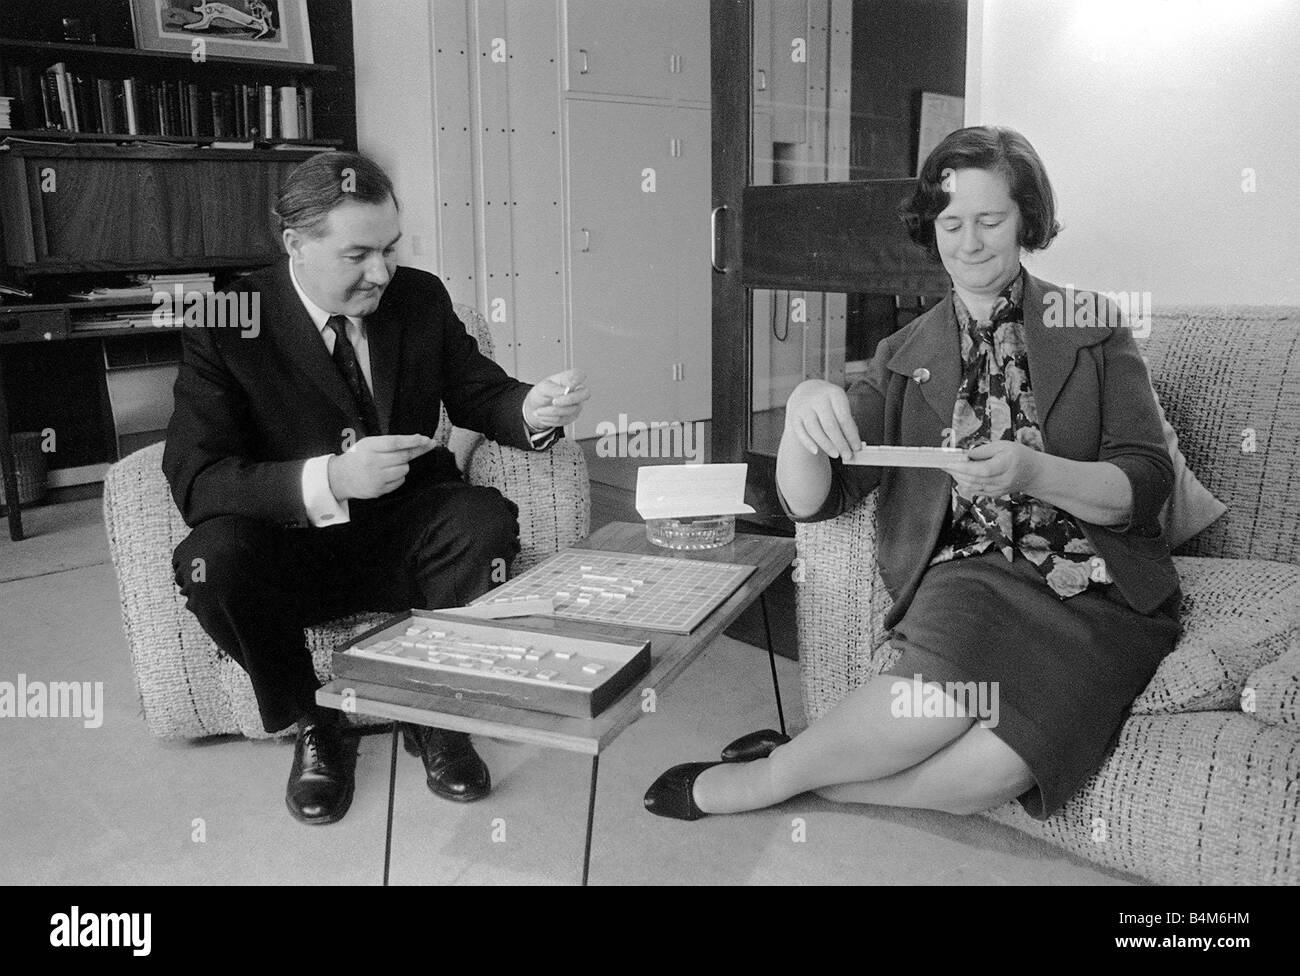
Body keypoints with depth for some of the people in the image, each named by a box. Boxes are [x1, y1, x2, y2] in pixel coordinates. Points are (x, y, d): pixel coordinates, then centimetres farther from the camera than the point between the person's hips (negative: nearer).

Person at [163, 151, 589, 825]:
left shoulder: (421, 298, -1)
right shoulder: (228, 324, -12)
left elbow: (479, 395, 7)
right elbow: (194, 480, -20)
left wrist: (531, 409, -18)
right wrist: (327, 479, -36)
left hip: (408, 540, 2)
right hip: (293, 551, -2)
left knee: (485, 517, -29)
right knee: (210, 562, -32)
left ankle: (437, 717, -6)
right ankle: (312, 728, -4)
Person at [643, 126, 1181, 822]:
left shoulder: (1092, 329, 9)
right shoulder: (906, 355, 12)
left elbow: (1148, 484, 0)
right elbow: (810, 502, 3)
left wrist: (1033, 473, -20)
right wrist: (802, 410, -19)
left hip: (1097, 594, 0)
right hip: (961, 588, 1)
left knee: (999, 761, -31)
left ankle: (772, 776, -12)